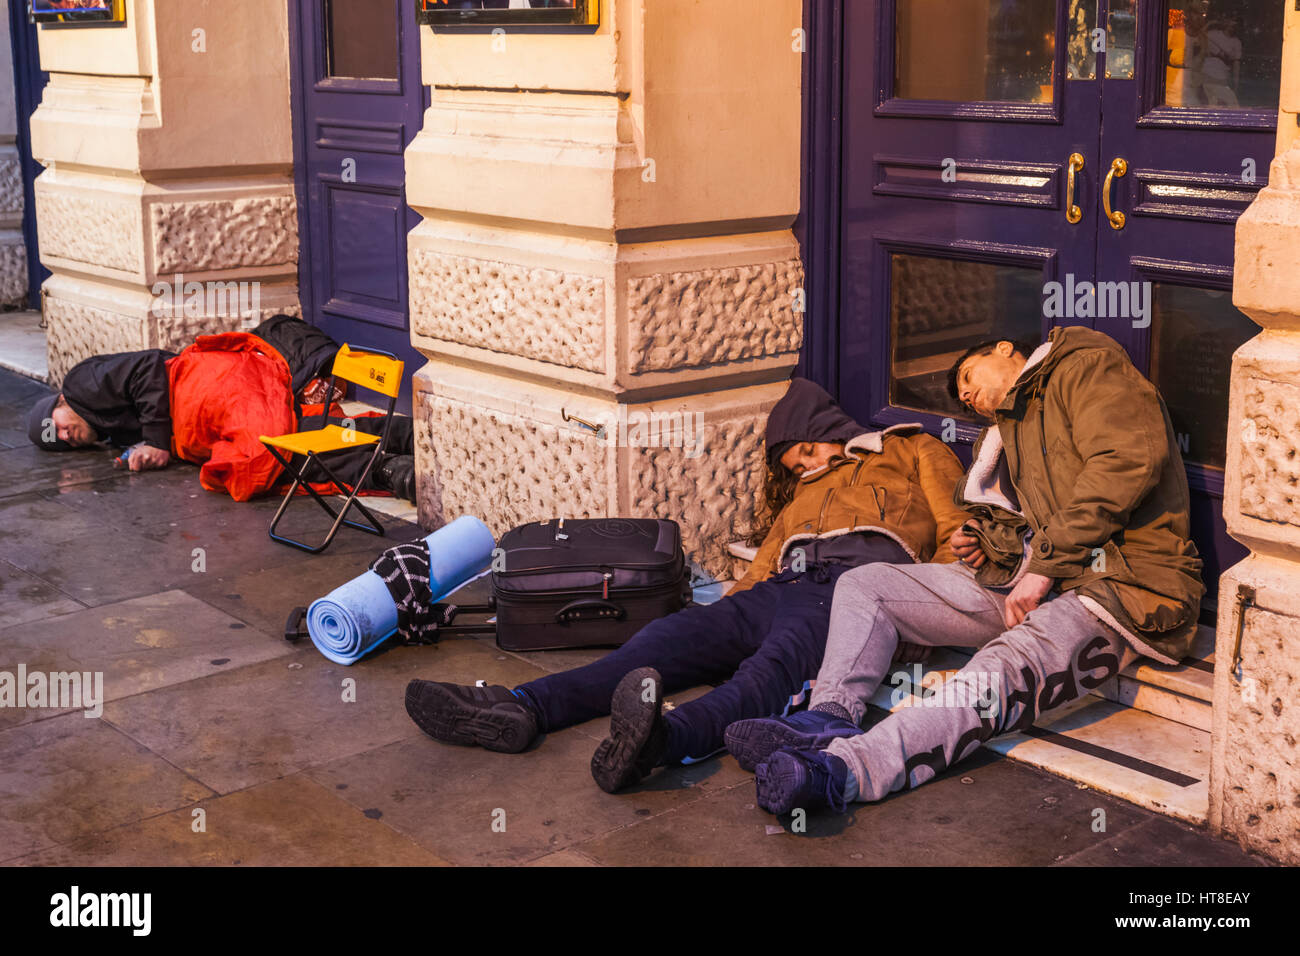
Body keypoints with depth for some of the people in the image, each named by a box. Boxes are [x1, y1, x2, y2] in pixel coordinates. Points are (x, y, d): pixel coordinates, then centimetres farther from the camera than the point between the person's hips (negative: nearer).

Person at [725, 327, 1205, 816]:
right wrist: (985, 545, 8)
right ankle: (832, 714, -22)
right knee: (863, 584, 2)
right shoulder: (1007, 437, 30)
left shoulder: (1086, 366, 4)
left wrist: (1045, 565, -17)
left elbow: (1128, 462, -14)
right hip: (1031, 579, 9)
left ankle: (841, 770, -56)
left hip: (1119, 582, -9)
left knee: (1002, 673, -37)